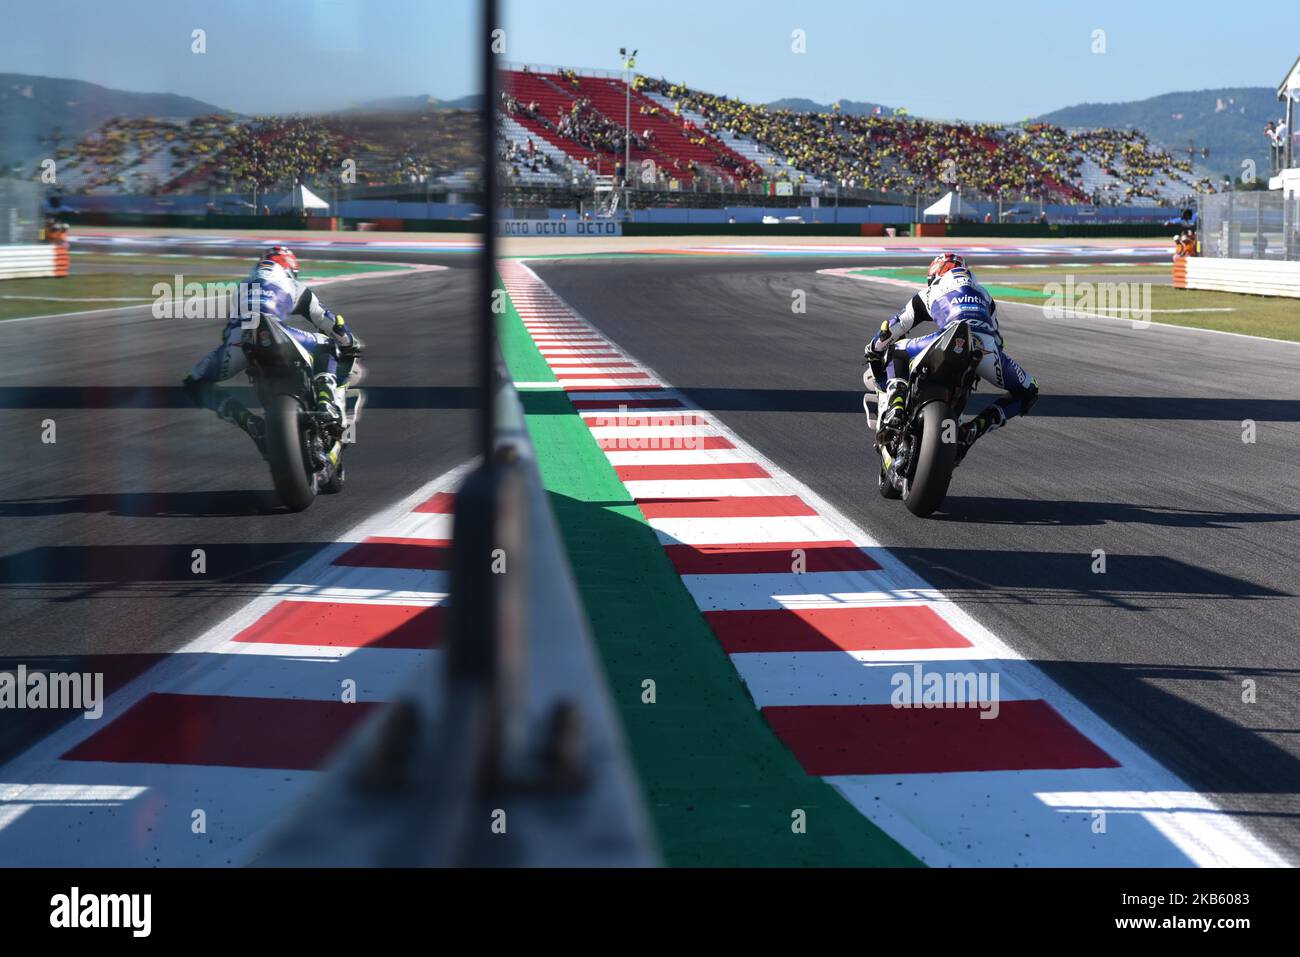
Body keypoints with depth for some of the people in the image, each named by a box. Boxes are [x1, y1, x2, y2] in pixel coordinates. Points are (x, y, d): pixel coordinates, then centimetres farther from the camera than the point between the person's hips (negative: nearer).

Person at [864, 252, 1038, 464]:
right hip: (986, 349, 1)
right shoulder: (983, 293, 42)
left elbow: (892, 329, 39)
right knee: (1028, 391, 25)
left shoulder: (930, 292, 33)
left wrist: (873, 354, 58)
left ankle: (894, 406, -4)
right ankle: (972, 430, 4)